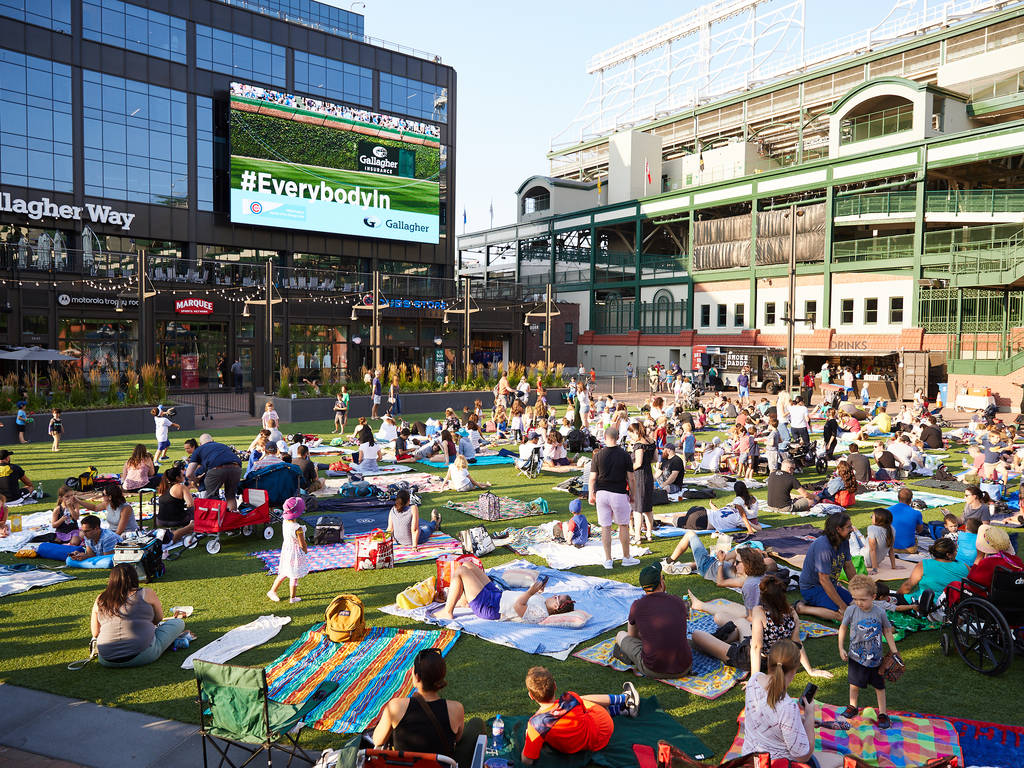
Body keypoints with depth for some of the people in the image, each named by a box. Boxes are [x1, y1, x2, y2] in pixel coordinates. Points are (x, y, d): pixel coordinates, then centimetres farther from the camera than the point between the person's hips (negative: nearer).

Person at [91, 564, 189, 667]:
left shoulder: (100, 600, 8)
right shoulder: (146, 594, -1)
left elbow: (95, 633, 14)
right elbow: (158, 620, 13)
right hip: (142, 656, -4)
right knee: (179, 622, 12)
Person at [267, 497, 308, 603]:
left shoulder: (285, 522, -7)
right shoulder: (298, 528, -29)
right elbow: (302, 544, -19)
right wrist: (305, 550, 0)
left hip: (286, 549, 7)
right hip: (295, 553, -7)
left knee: (284, 573, 24)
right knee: (294, 576, 10)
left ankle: (272, 591, 34)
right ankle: (292, 598, 24)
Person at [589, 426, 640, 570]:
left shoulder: (598, 455, -3)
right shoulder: (624, 455, -5)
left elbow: (592, 478, -1)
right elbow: (631, 479, -3)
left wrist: (591, 495, 12)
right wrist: (632, 496, 8)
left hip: (602, 493, 1)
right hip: (619, 494, -1)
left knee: (605, 528, 7)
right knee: (623, 526, 13)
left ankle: (608, 560, 11)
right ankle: (626, 558, 21)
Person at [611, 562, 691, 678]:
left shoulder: (637, 606, -1)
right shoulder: (678, 601, 3)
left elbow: (632, 634, 20)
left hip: (653, 671, -2)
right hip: (683, 669, 2)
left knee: (621, 635, 19)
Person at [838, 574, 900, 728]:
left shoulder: (880, 612, -15)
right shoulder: (851, 610, -15)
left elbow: (887, 632, 0)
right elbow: (843, 628, 0)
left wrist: (894, 652, -1)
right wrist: (841, 648, -1)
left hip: (875, 657, 0)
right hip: (856, 657, 0)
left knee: (879, 686, 13)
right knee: (854, 684, 13)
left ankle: (882, 713, 29)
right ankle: (853, 707, 35)